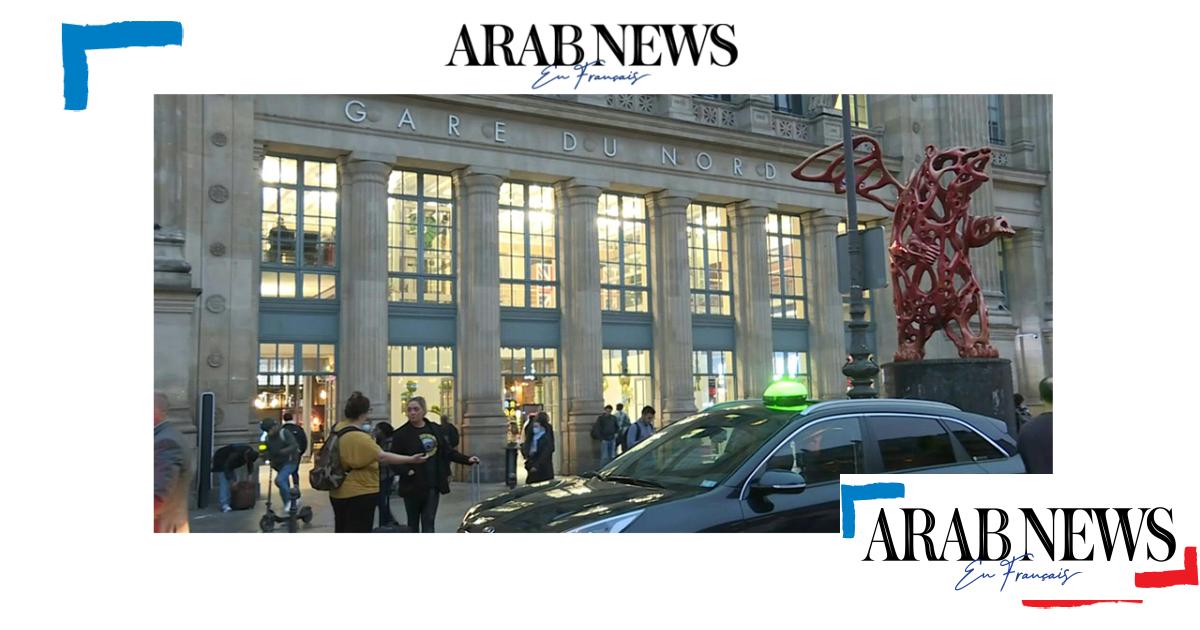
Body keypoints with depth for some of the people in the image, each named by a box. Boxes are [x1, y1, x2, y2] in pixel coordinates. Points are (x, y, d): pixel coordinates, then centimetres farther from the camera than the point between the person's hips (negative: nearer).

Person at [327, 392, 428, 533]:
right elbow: (383, 456, -32)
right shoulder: (358, 437, -26)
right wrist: (411, 459, -30)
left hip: (339, 492, 10)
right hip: (359, 493, -10)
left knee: (342, 533, 19)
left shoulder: (337, 428, 4)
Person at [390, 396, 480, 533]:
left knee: (429, 523, 1)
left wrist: (467, 459, 1)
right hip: (413, 486, -3)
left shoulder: (435, 429, 6)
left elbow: (448, 450, 12)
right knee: (413, 523, 10)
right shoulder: (401, 434, -6)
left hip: (433, 485, 3)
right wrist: (406, 471, -24)